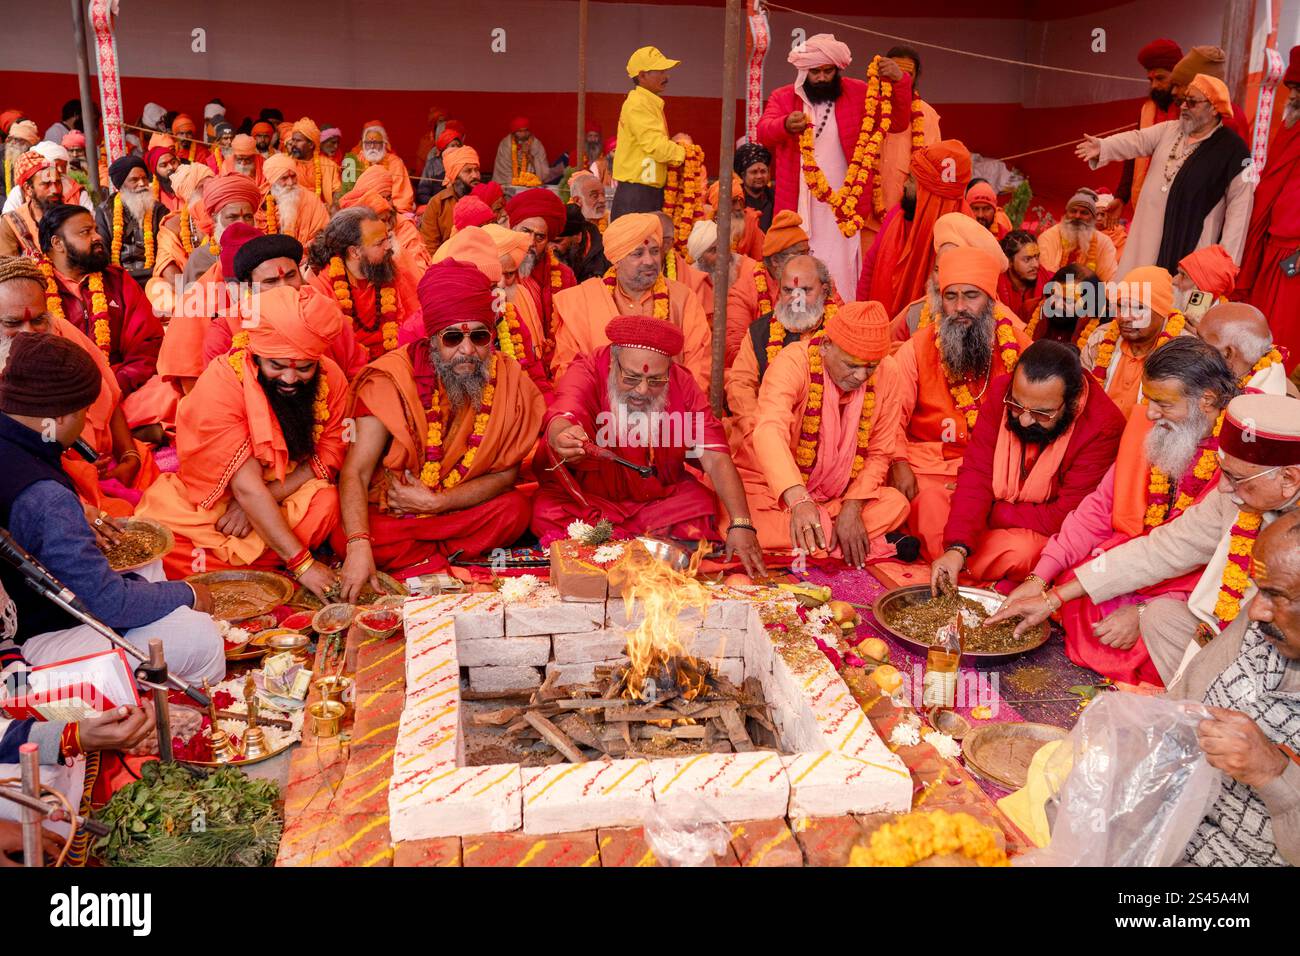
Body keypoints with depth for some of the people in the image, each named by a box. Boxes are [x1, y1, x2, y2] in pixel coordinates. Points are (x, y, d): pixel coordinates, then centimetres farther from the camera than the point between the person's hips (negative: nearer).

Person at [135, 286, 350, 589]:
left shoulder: (331, 378, -11)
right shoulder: (220, 382, -24)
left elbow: (326, 459, -8)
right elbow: (247, 486, -28)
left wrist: (259, 499, -23)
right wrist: (302, 563, -33)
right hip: (210, 504, -2)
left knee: (326, 502, -30)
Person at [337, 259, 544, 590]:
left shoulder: (510, 381, -13)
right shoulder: (394, 378, -20)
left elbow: (506, 473, -9)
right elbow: (355, 472, -23)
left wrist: (436, 502, -21)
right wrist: (359, 546, -39)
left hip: (460, 510, 2)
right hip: (389, 511, -1)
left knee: (516, 508, -26)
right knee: (344, 537, -31)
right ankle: (457, 553, -6)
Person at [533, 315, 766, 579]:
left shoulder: (682, 384, -13)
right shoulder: (586, 372, -20)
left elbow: (715, 457, -19)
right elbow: (560, 418, -41)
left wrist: (741, 525, -30)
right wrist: (562, 437, -67)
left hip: (661, 497, 2)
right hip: (587, 496, -2)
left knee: (703, 508, -22)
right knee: (547, 515, -29)